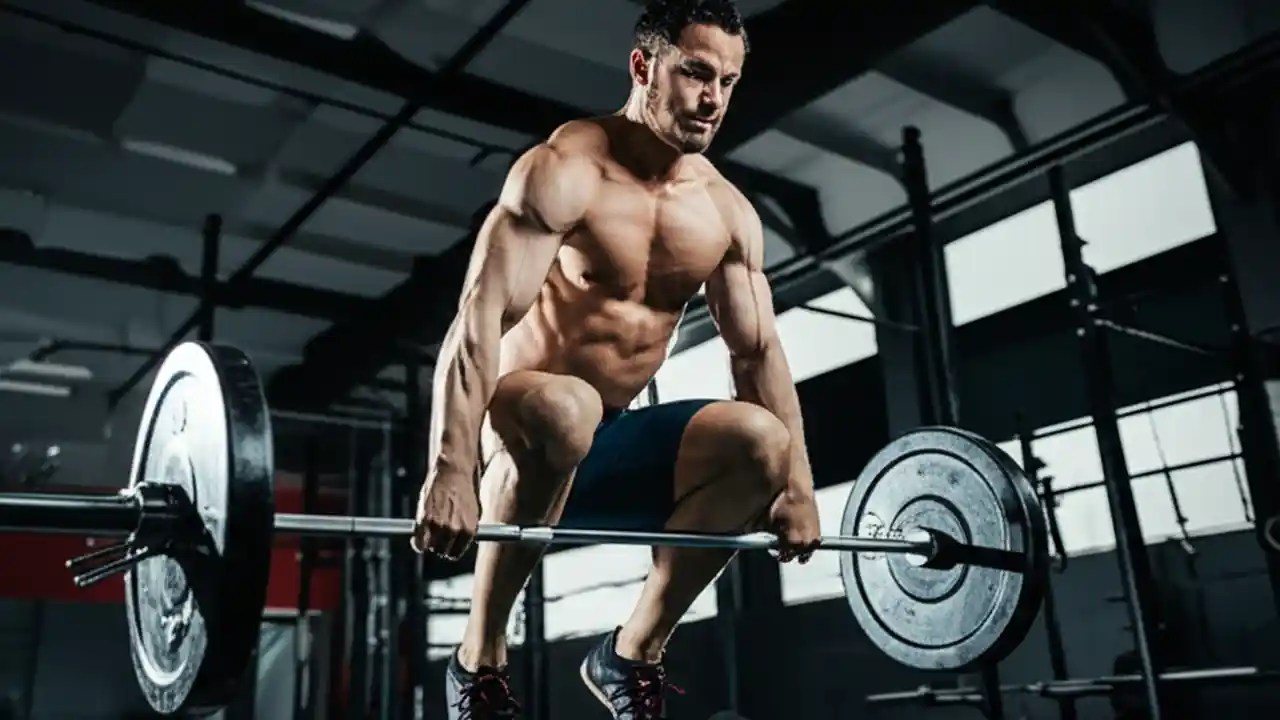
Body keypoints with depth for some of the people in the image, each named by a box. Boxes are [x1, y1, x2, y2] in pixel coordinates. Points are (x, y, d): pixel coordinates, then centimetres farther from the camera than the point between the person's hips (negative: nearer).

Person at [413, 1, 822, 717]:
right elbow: (479, 318, -26)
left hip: (611, 445, 6)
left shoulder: (728, 212, 3)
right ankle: (480, 661, -18)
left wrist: (797, 485, -2)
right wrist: (451, 471, -36)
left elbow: (760, 350, 5)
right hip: (514, 432, -5)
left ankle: (632, 654, -2)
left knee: (761, 440, -19)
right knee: (561, 408, -40)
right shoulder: (564, 170, -16)